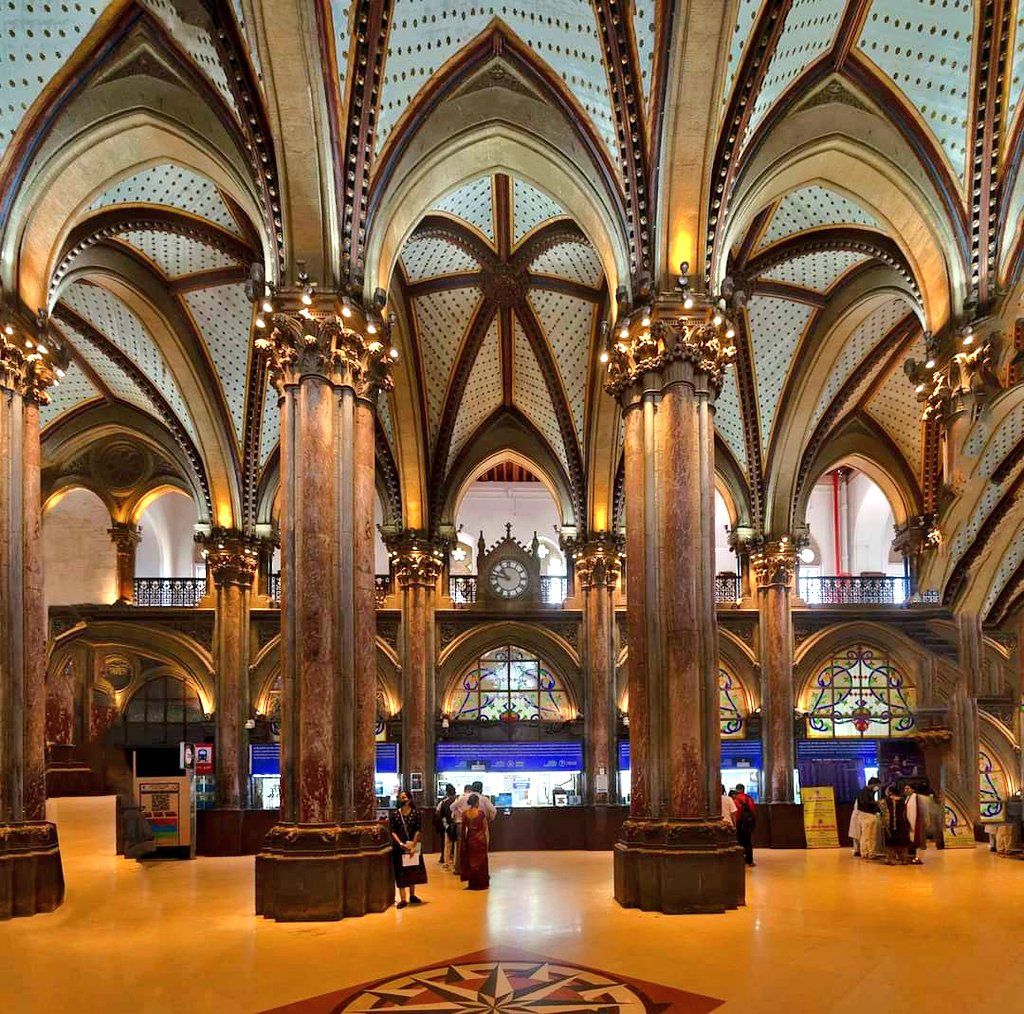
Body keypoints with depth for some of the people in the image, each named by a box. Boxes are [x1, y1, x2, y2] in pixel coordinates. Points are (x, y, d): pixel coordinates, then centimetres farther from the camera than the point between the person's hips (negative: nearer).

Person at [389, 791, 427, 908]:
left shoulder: (416, 813, -4)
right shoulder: (395, 814, -4)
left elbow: (417, 830, -6)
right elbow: (393, 831, -5)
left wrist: (413, 846, -13)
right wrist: (401, 844, -17)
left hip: (413, 845, 1)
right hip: (399, 846, -1)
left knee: (413, 871, 12)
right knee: (400, 871, -1)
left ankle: (412, 895, 28)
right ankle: (402, 899, 2)